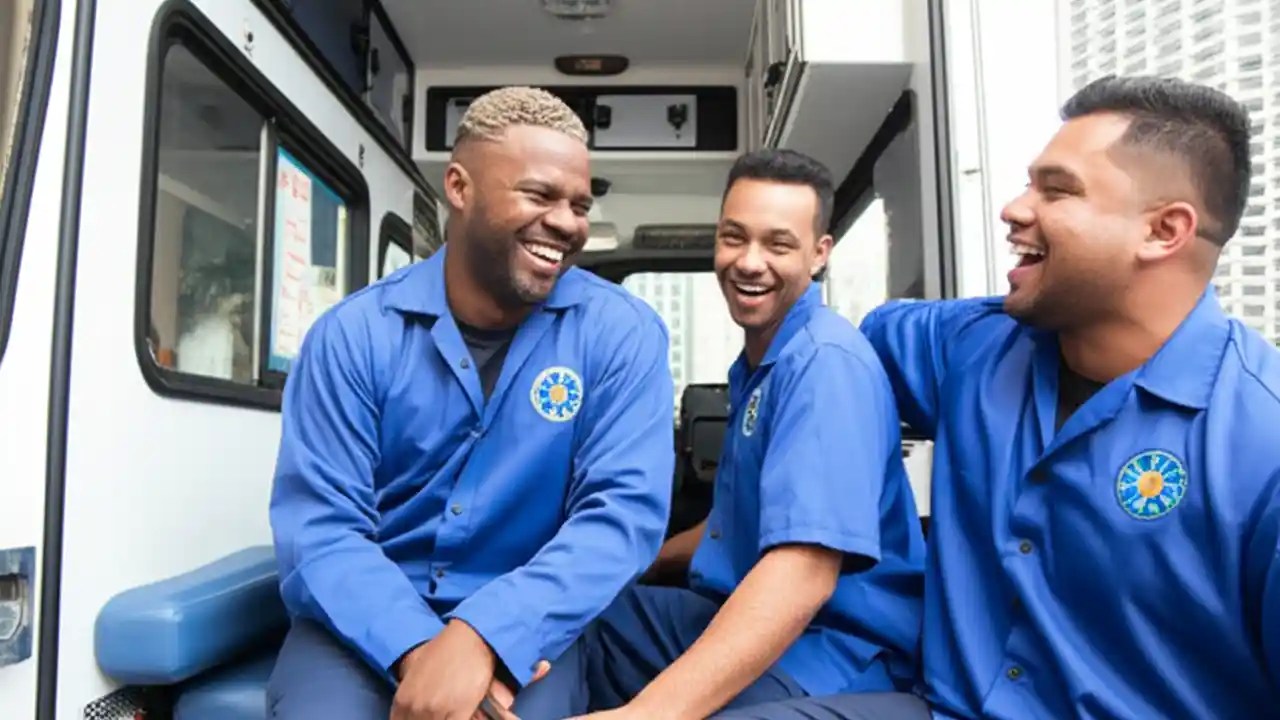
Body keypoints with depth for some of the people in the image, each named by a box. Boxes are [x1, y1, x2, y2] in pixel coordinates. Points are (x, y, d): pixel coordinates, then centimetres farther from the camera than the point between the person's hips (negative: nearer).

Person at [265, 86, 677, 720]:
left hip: (524, 628, 0)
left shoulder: (621, 333, -7)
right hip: (368, 625, 1)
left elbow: (625, 508, -15)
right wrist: (416, 649, -25)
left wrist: (483, 637, -27)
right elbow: (317, 526, -9)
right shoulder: (352, 334, -4)